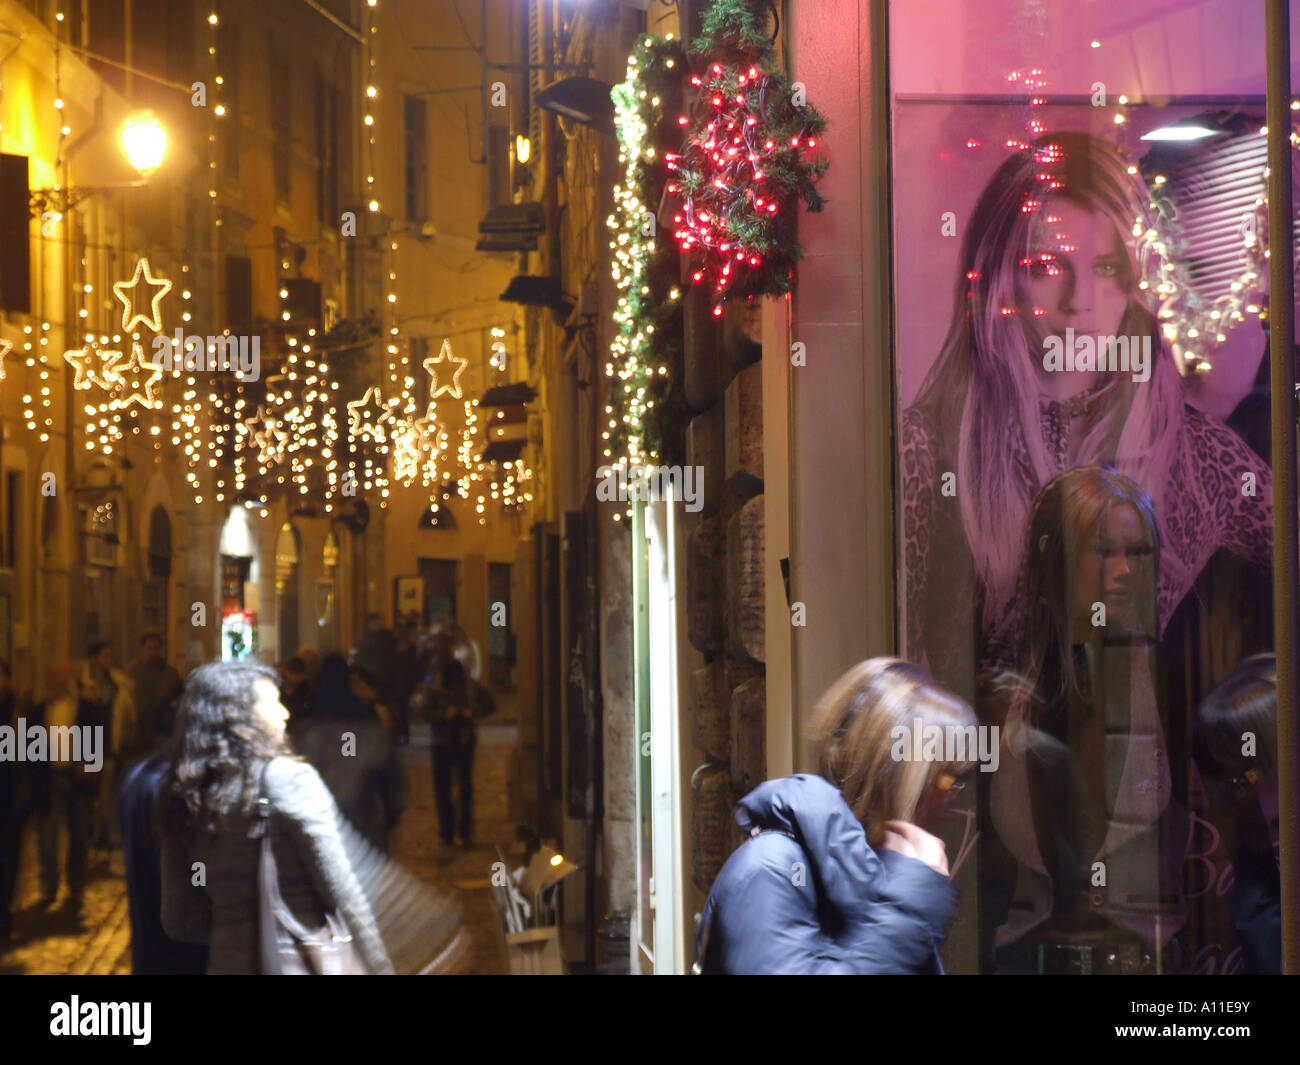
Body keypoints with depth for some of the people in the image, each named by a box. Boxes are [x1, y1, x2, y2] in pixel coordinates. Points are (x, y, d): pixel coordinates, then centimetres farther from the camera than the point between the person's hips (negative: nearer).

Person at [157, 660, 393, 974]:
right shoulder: (289, 778, -9)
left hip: (227, 961, 5)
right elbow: (342, 891, -11)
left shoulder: (181, 798, 6)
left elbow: (179, 921, 9)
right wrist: (379, 967, -5)